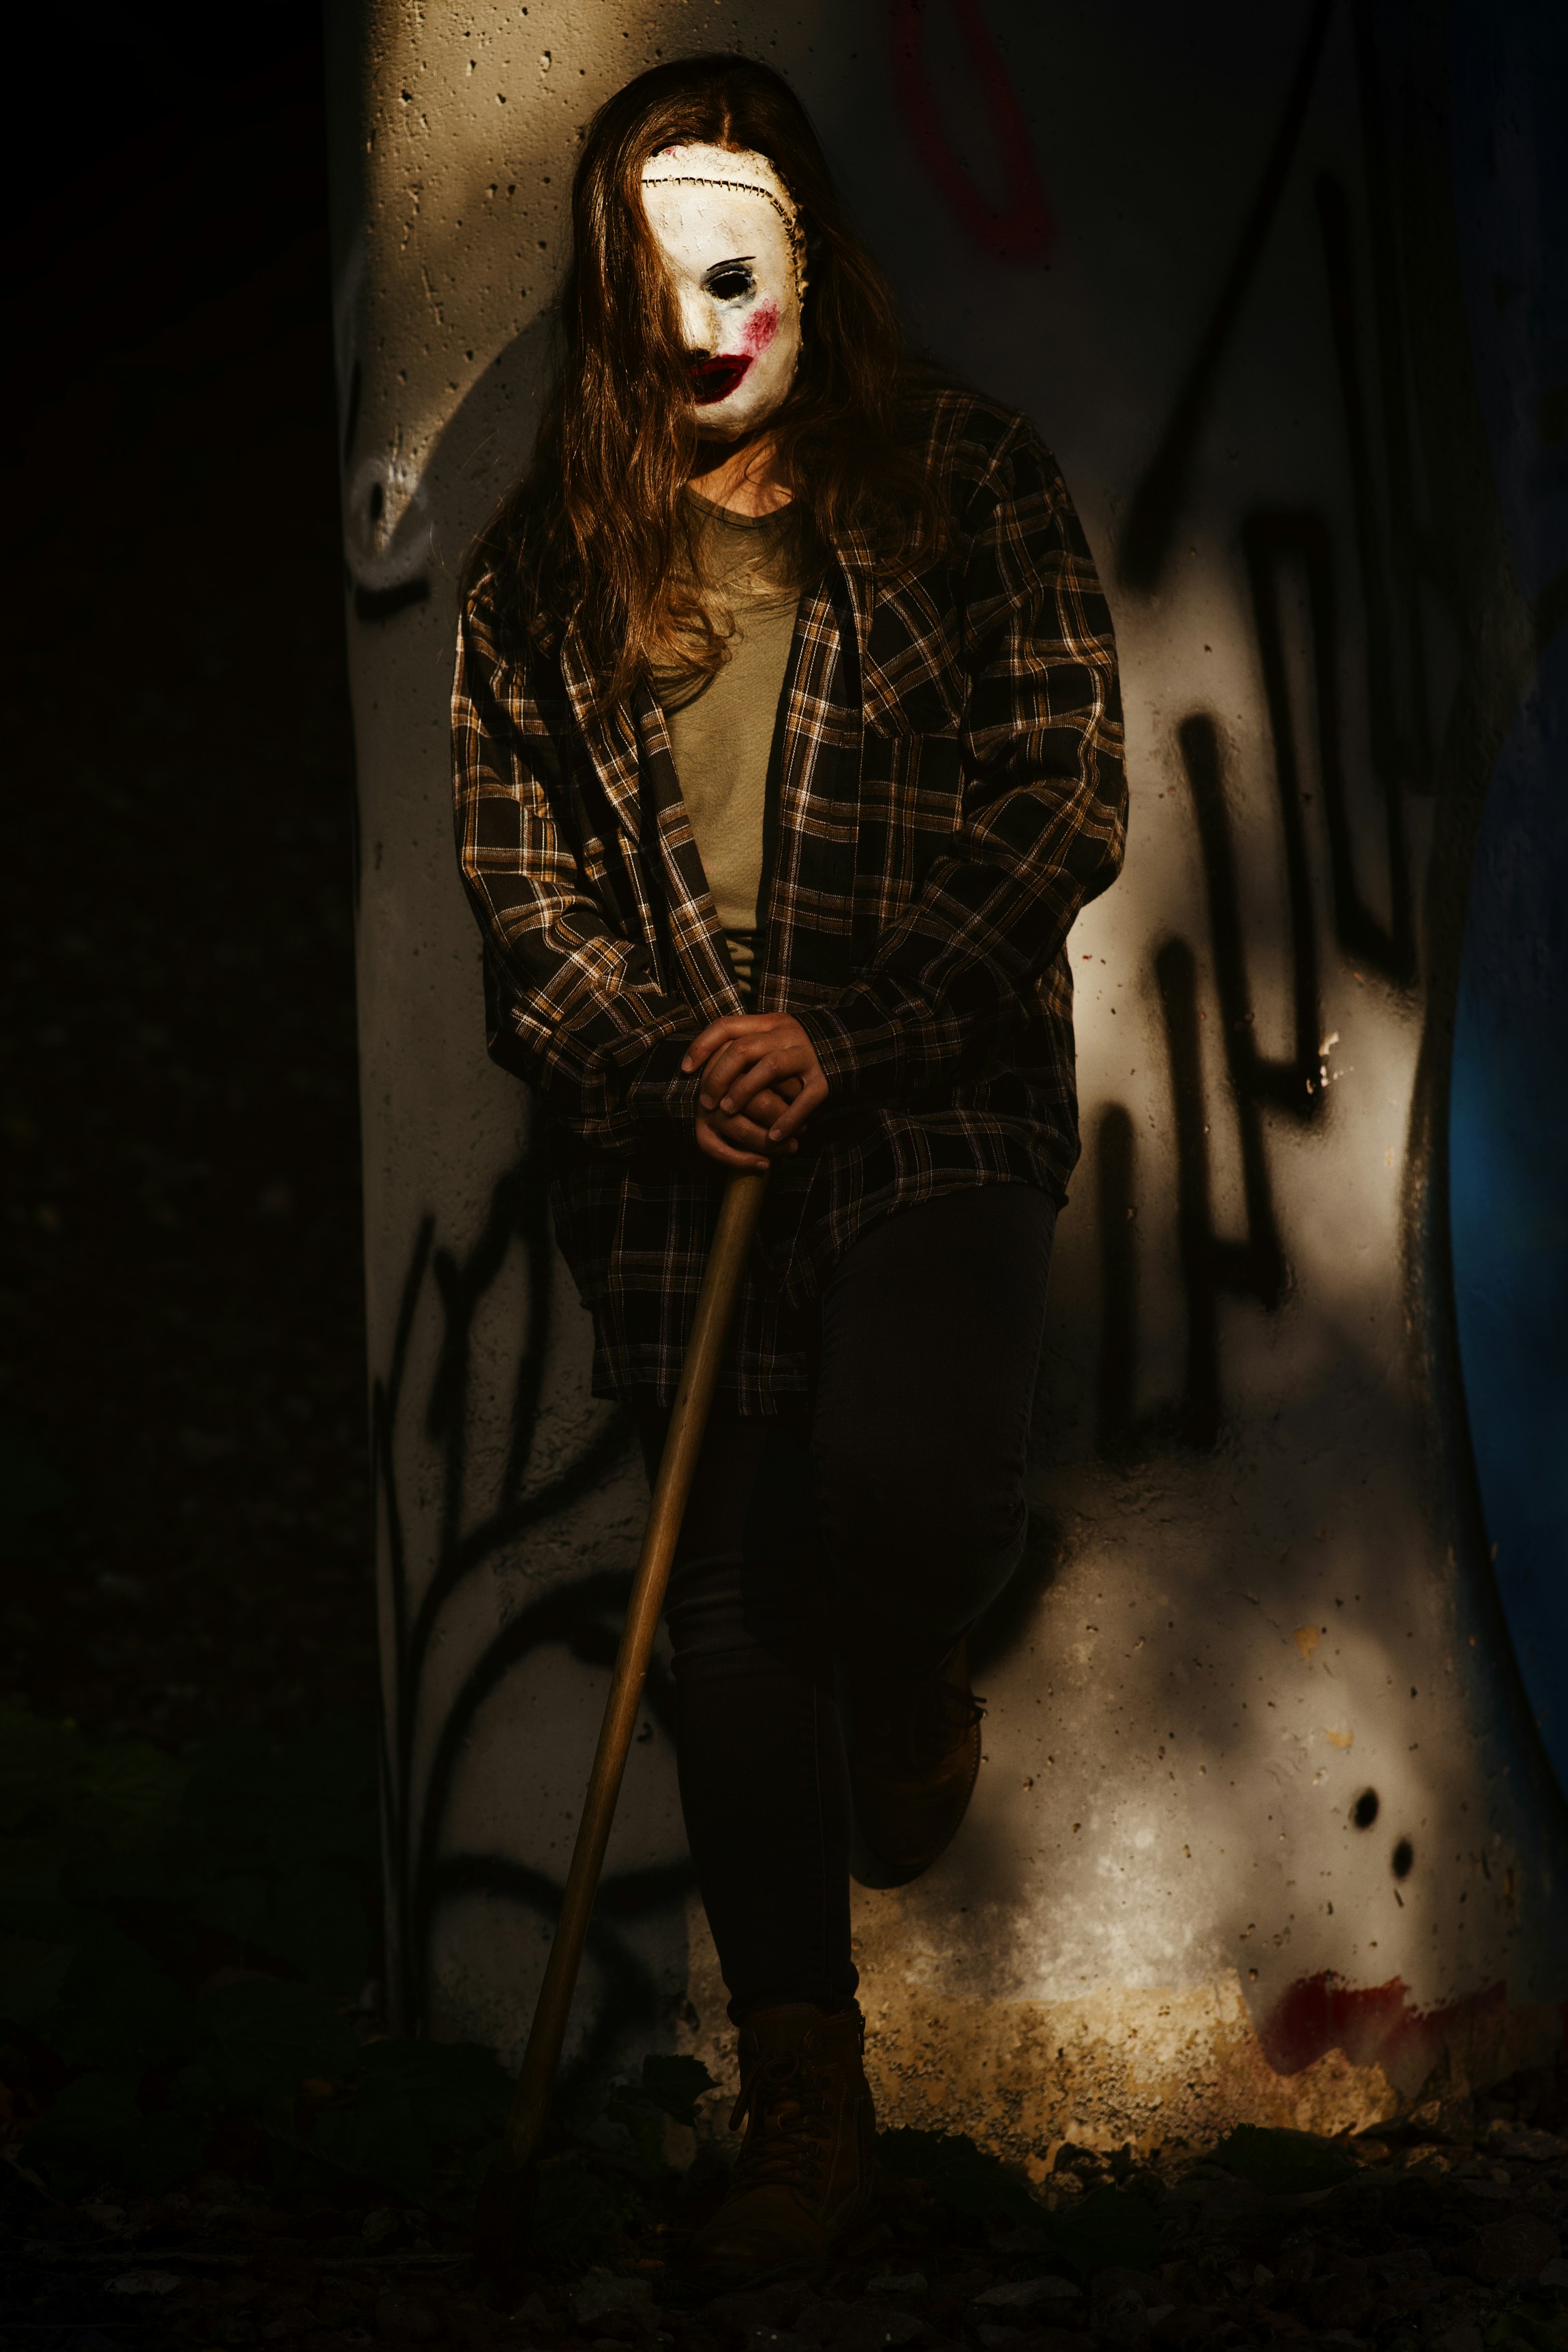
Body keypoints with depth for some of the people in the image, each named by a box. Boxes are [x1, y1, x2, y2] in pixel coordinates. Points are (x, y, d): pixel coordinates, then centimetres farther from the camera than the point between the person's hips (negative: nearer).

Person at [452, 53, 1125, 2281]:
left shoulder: (967, 484, 0)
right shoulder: (549, 554, 8)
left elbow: (1067, 803, -5)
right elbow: (515, 863, 7)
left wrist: (848, 1037, -15)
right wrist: (665, 1067, -9)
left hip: (938, 1111, -3)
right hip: (677, 1155, 3)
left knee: (904, 1484, -28)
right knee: (731, 1635, 5)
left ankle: (912, 1682, 12)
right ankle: (806, 2113, 19)